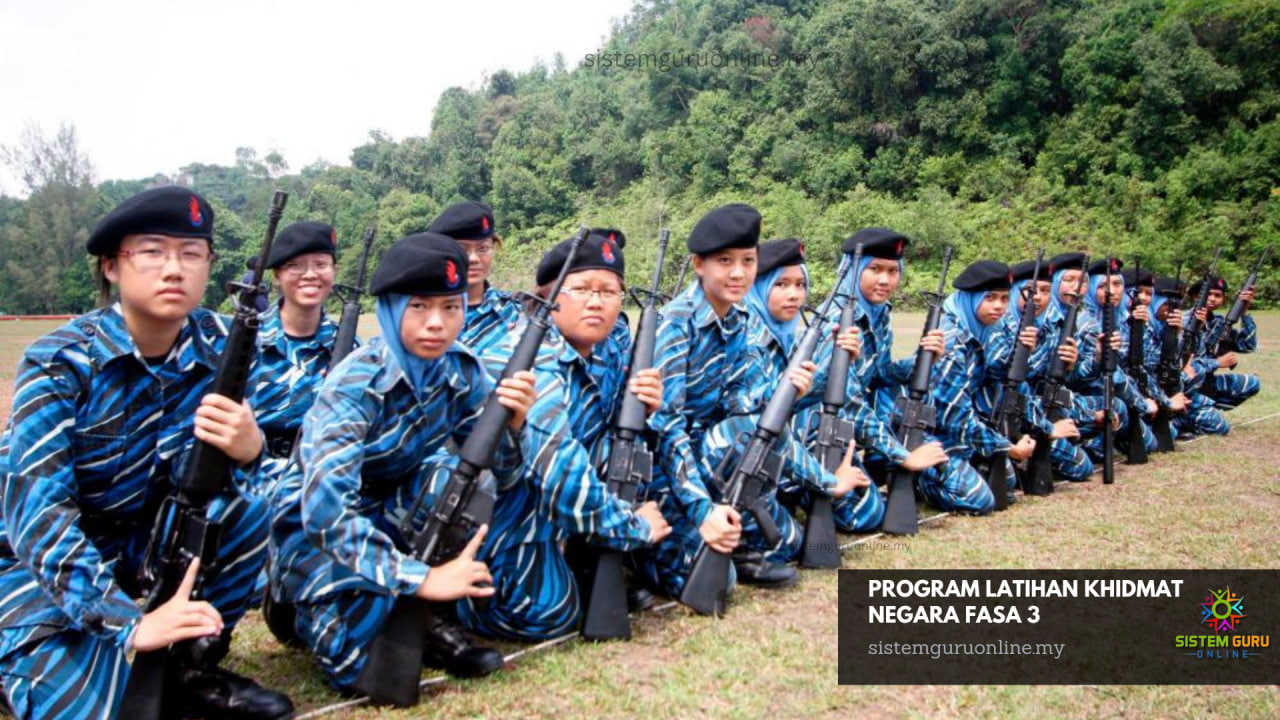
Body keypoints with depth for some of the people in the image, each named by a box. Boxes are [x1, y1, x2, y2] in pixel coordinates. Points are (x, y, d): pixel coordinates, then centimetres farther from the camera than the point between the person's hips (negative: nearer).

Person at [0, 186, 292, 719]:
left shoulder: (215, 343, -10)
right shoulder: (59, 363, -22)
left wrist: (247, 449, -37)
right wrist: (129, 622, -41)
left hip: (140, 542, 5)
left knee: (246, 510, -23)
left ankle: (192, 671, -3)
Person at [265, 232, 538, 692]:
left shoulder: (461, 372, -13)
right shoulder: (357, 383, -30)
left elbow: (498, 474, -9)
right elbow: (325, 507, -39)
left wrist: (512, 423, -31)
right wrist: (422, 578, -43)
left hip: (388, 512, 5)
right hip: (313, 523, -5)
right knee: (354, 666, -30)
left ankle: (430, 620, -8)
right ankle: (296, 600, 5)